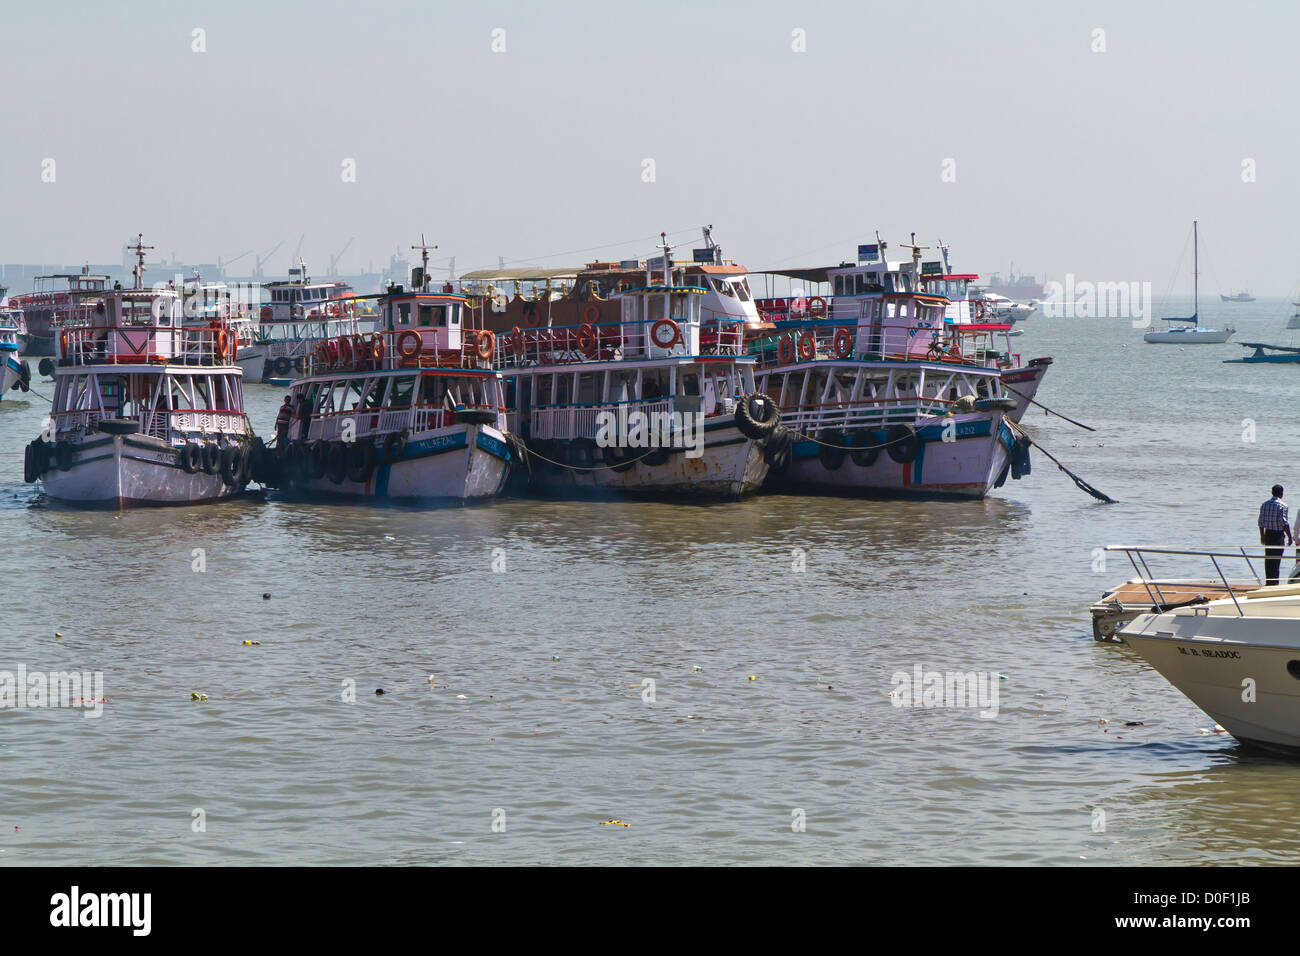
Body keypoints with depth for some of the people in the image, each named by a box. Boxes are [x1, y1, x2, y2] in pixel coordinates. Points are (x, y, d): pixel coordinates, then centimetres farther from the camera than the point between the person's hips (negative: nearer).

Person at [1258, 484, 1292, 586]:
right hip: (1278, 535, -5)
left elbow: (1261, 522, 11)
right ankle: (1274, 582, -3)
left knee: (1268, 559, 11)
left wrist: (1262, 536, 21)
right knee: (1276, 560, -2)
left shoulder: (1264, 505, 7)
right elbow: (1284, 523, -16)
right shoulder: (1282, 505, -12)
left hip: (1268, 534, 5)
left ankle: (1268, 582, 15)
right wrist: (1289, 537, -10)